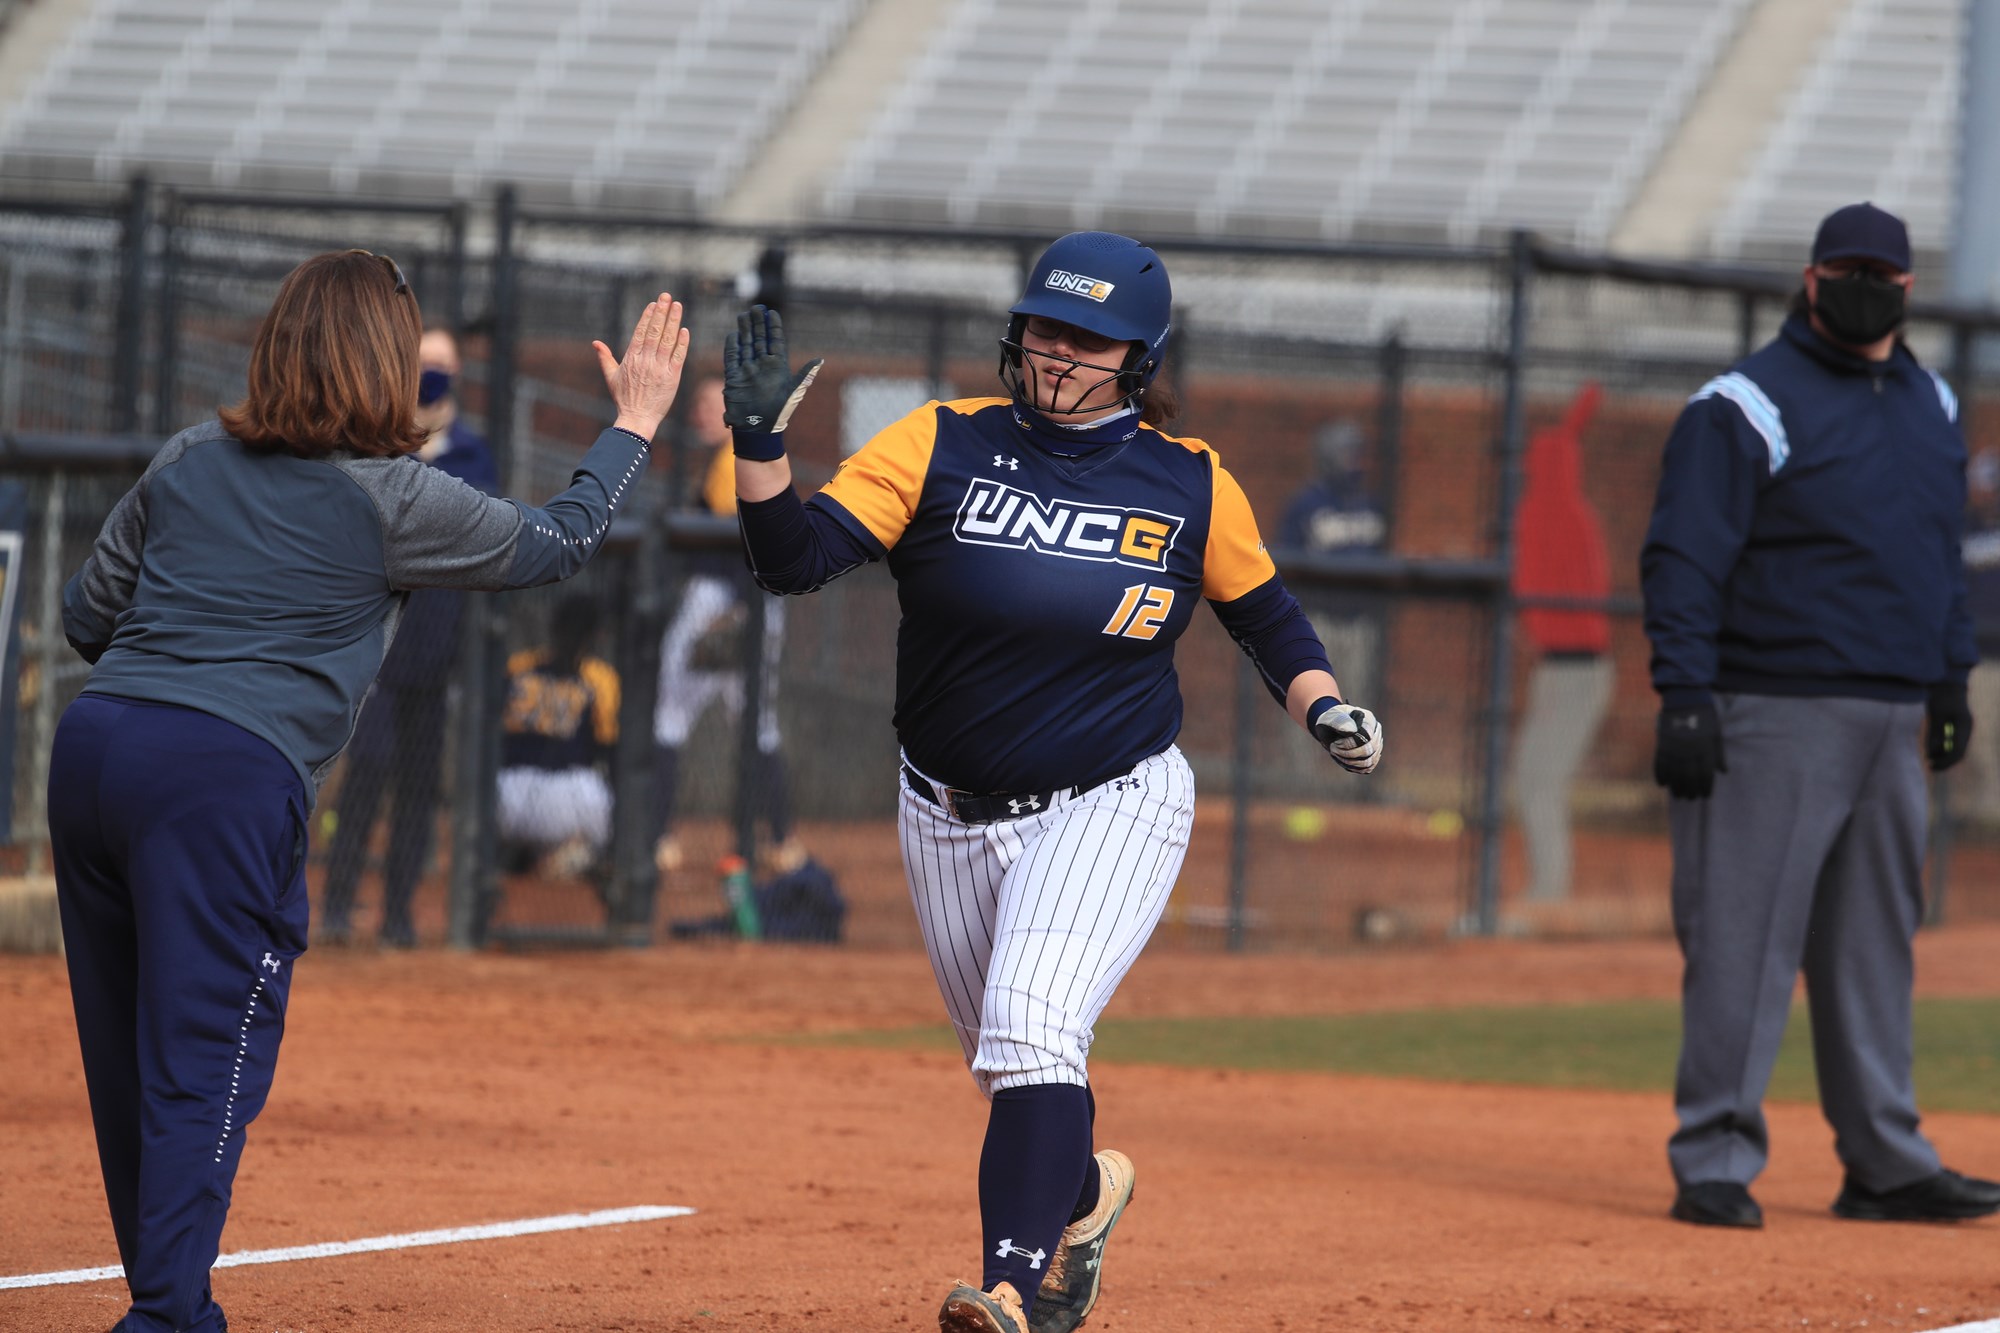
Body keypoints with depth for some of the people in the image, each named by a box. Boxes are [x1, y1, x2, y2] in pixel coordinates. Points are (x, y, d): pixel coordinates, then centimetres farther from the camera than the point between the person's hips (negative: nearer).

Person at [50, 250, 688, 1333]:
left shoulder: (191, 461, 14)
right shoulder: (394, 501, 0)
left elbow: (86, 611, 20)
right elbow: (555, 542, 14)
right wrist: (635, 422, 25)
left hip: (90, 749, 6)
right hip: (227, 774, -6)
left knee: (125, 1065, 12)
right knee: (203, 1068, -5)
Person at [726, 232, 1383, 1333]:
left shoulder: (1193, 486, -3)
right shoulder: (938, 447, -7)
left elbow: (1264, 614, 13)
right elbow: (794, 555, -15)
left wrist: (1321, 707, -4)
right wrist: (759, 439, -31)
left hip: (1111, 808, -3)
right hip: (950, 818, 3)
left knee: (1031, 1031, -25)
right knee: (1010, 1068, 17)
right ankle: (1081, 1193, 49)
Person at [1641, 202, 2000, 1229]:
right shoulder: (1744, 408, -7)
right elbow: (1683, 558, -11)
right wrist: (1683, 698, -18)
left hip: (1891, 721, 7)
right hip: (1776, 713, -7)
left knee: (1875, 947, 11)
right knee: (1744, 941, -8)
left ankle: (1885, 1164, 17)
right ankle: (1715, 1163, -6)